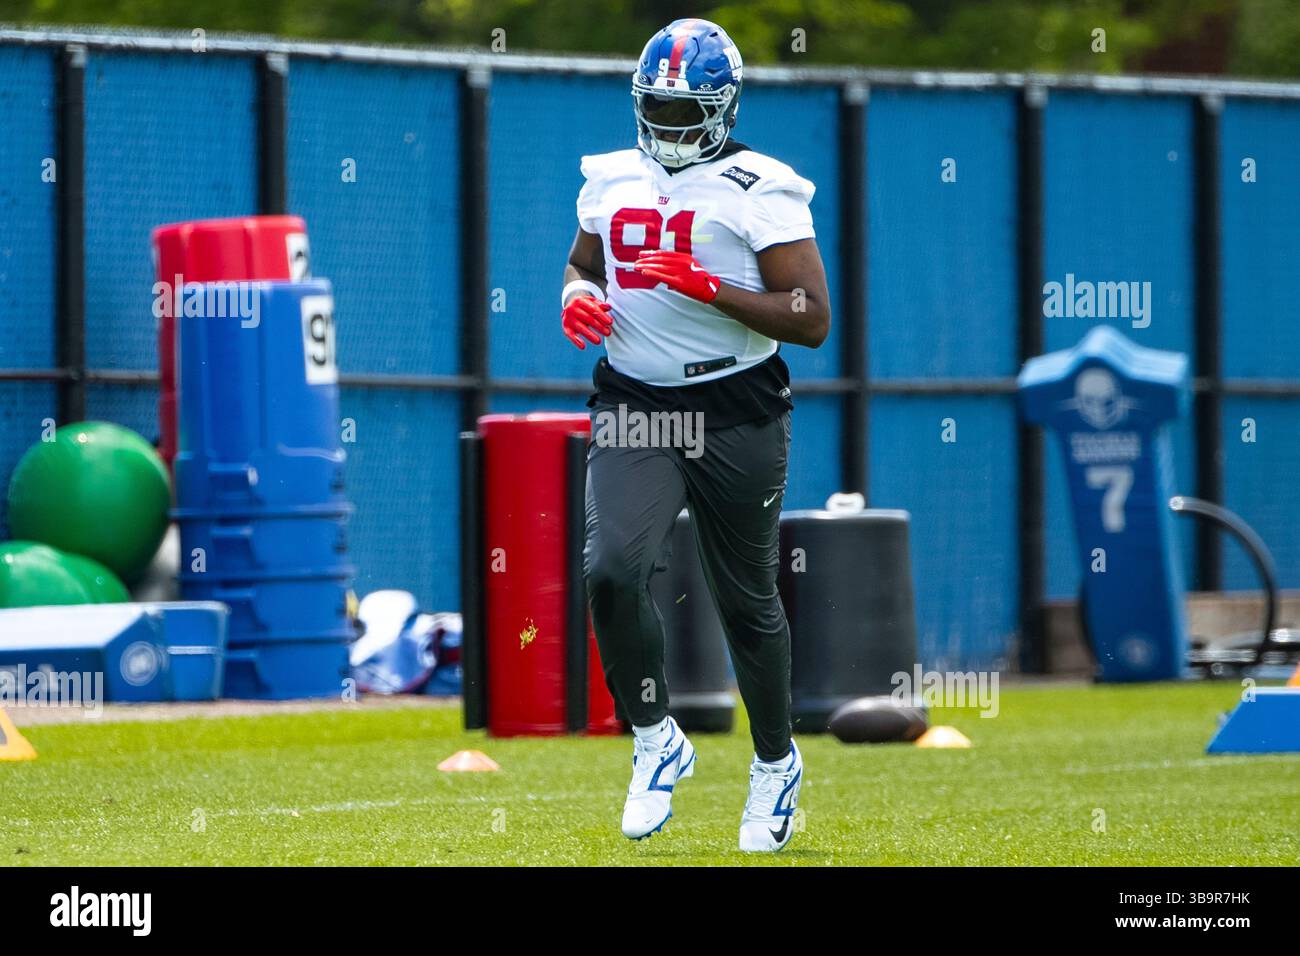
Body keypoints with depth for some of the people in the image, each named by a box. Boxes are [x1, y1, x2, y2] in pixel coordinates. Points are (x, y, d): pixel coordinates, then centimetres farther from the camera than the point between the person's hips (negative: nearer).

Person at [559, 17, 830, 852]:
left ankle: (777, 762, 31)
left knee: (747, 600, 9)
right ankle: (657, 744, 0)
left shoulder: (760, 192, -8)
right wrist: (579, 297, 2)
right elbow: (582, 262, 26)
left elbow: (812, 320, -12)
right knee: (613, 569, -19)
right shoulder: (613, 182, 8)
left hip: (736, 415, -3)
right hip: (634, 406, 3)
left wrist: (704, 286, -21)